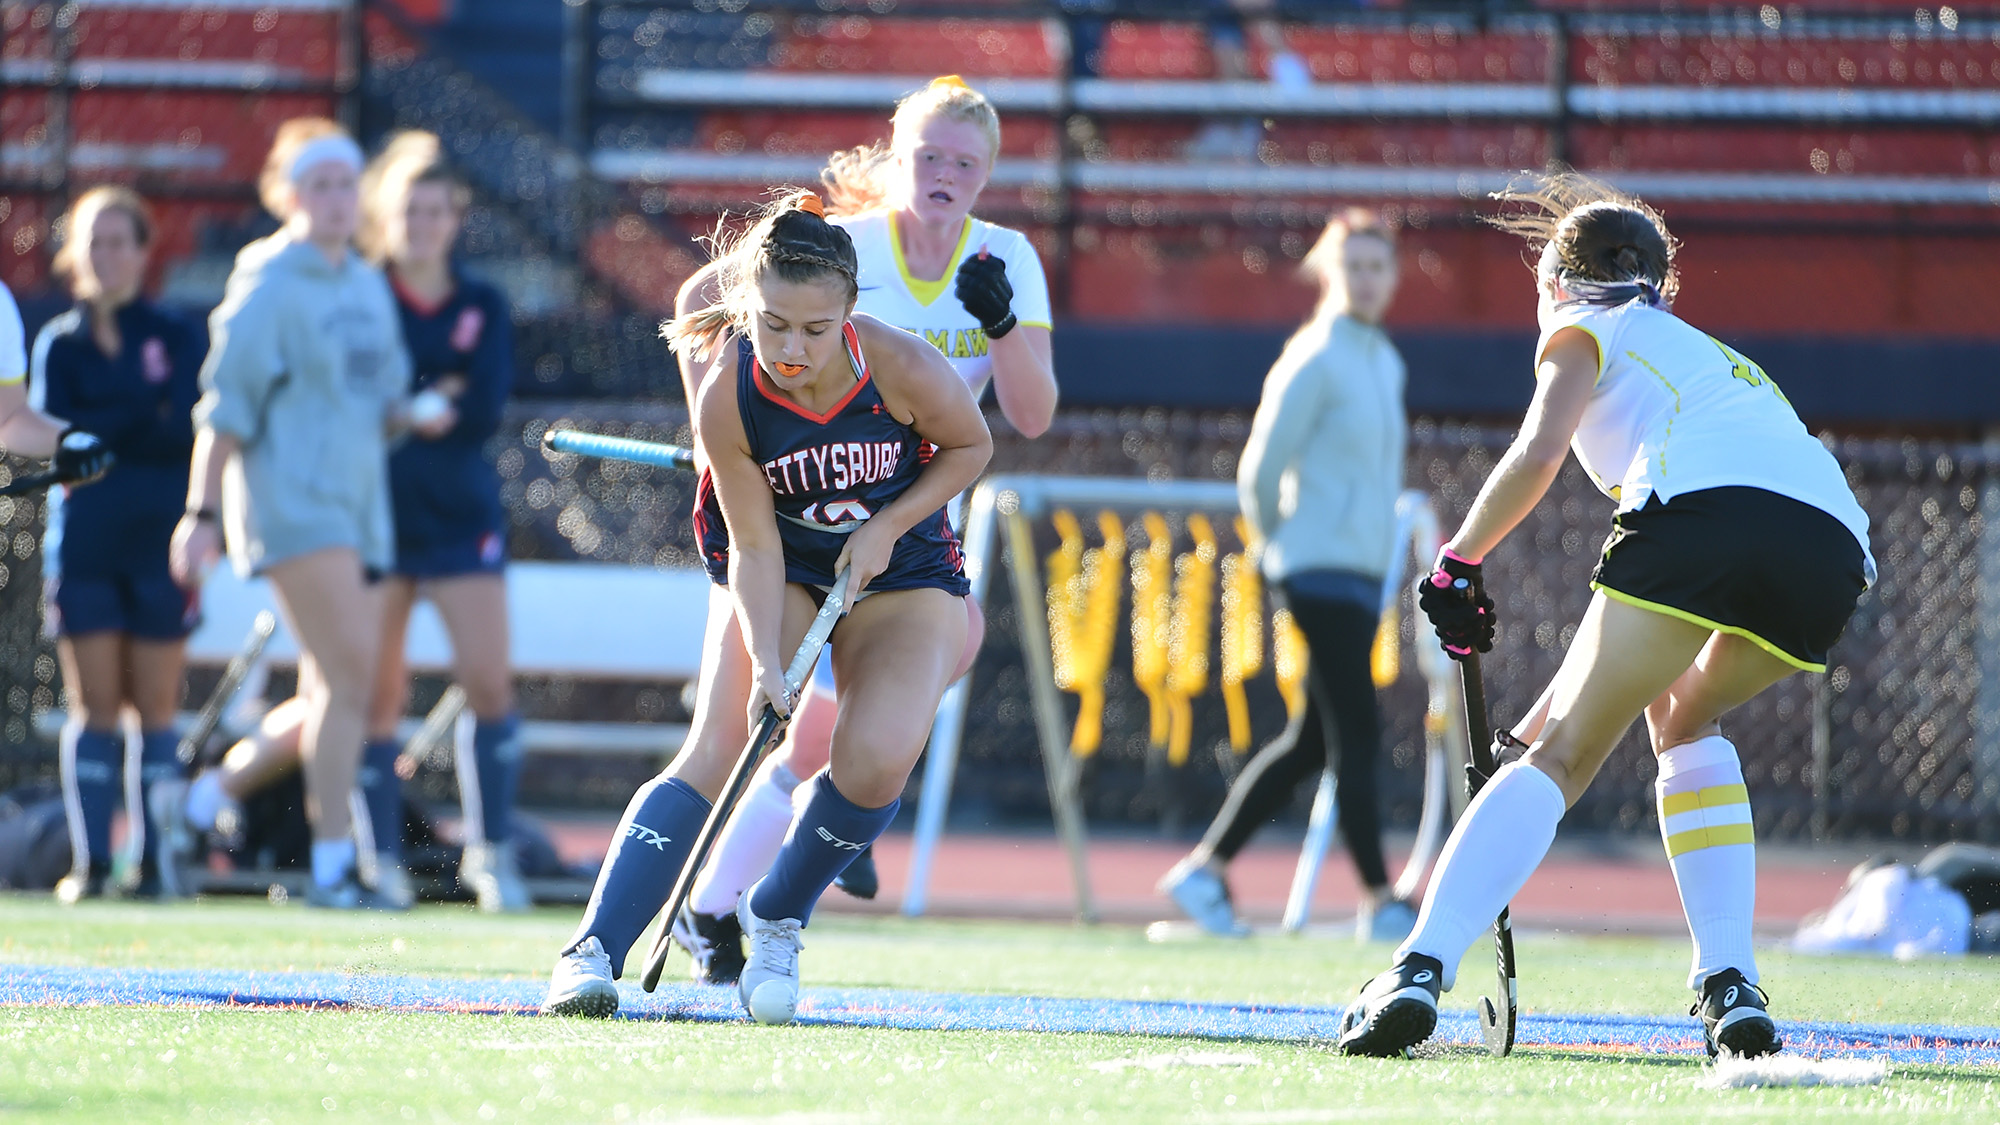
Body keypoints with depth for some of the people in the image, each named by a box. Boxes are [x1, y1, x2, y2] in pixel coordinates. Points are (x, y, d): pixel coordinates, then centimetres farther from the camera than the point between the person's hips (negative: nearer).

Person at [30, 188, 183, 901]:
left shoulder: (177, 339, 7)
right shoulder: (58, 345, 10)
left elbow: (188, 429, -7)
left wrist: (98, 429, -13)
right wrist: (143, 421, -11)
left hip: (159, 545, -1)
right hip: (83, 542, 1)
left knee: (155, 704, -2)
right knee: (95, 704, -2)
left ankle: (156, 862, 0)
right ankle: (89, 862, -2)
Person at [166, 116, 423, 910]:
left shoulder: (370, 286, 17)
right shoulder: (269, 287, -6)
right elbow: (225, 406, -8)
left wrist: (405, 413, 1)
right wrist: (202, 511, -11)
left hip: (360, 506, 8)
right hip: (292, 499, -8)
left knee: (335, 692, 6)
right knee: (349, 672, -17)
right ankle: (331, 865, -17)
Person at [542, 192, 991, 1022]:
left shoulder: (901, 367, -25)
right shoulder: (727, 399, -24)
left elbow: (970, 446, -4)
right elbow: (754, 547, -19)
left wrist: (888, 526, -16)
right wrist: (765, 664, -30)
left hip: (902, 576, 0)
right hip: (780, 576, 0)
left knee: (874, 761, -22)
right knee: (720, 750, -20)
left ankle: (777, 920, 4)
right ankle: (593, 952, -22)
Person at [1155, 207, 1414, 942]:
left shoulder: (1386, 364, 16)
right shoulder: (1315, 361, -11)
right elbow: (1261, 467, -10)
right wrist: (1279, 542, 3)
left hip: (1364, 571, 9)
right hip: (1322, 570, -9)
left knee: (1313, 742, 10)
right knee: (1356, 736, -9)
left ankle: (1206, 870, 16)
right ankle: (1379, 904, -8)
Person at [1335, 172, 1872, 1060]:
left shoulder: (1584, 332, 24)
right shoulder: (1708, 352, 42)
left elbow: (1539, 453, 1)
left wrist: (1458, 561, 13)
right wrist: (1542, 721, 39)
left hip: (1703, 508, -6)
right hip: (1835, 546, 6)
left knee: (1560, 758, 1)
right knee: (1685, 713, 30)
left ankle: (1420, 969, -17)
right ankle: (1730, 988, 13)